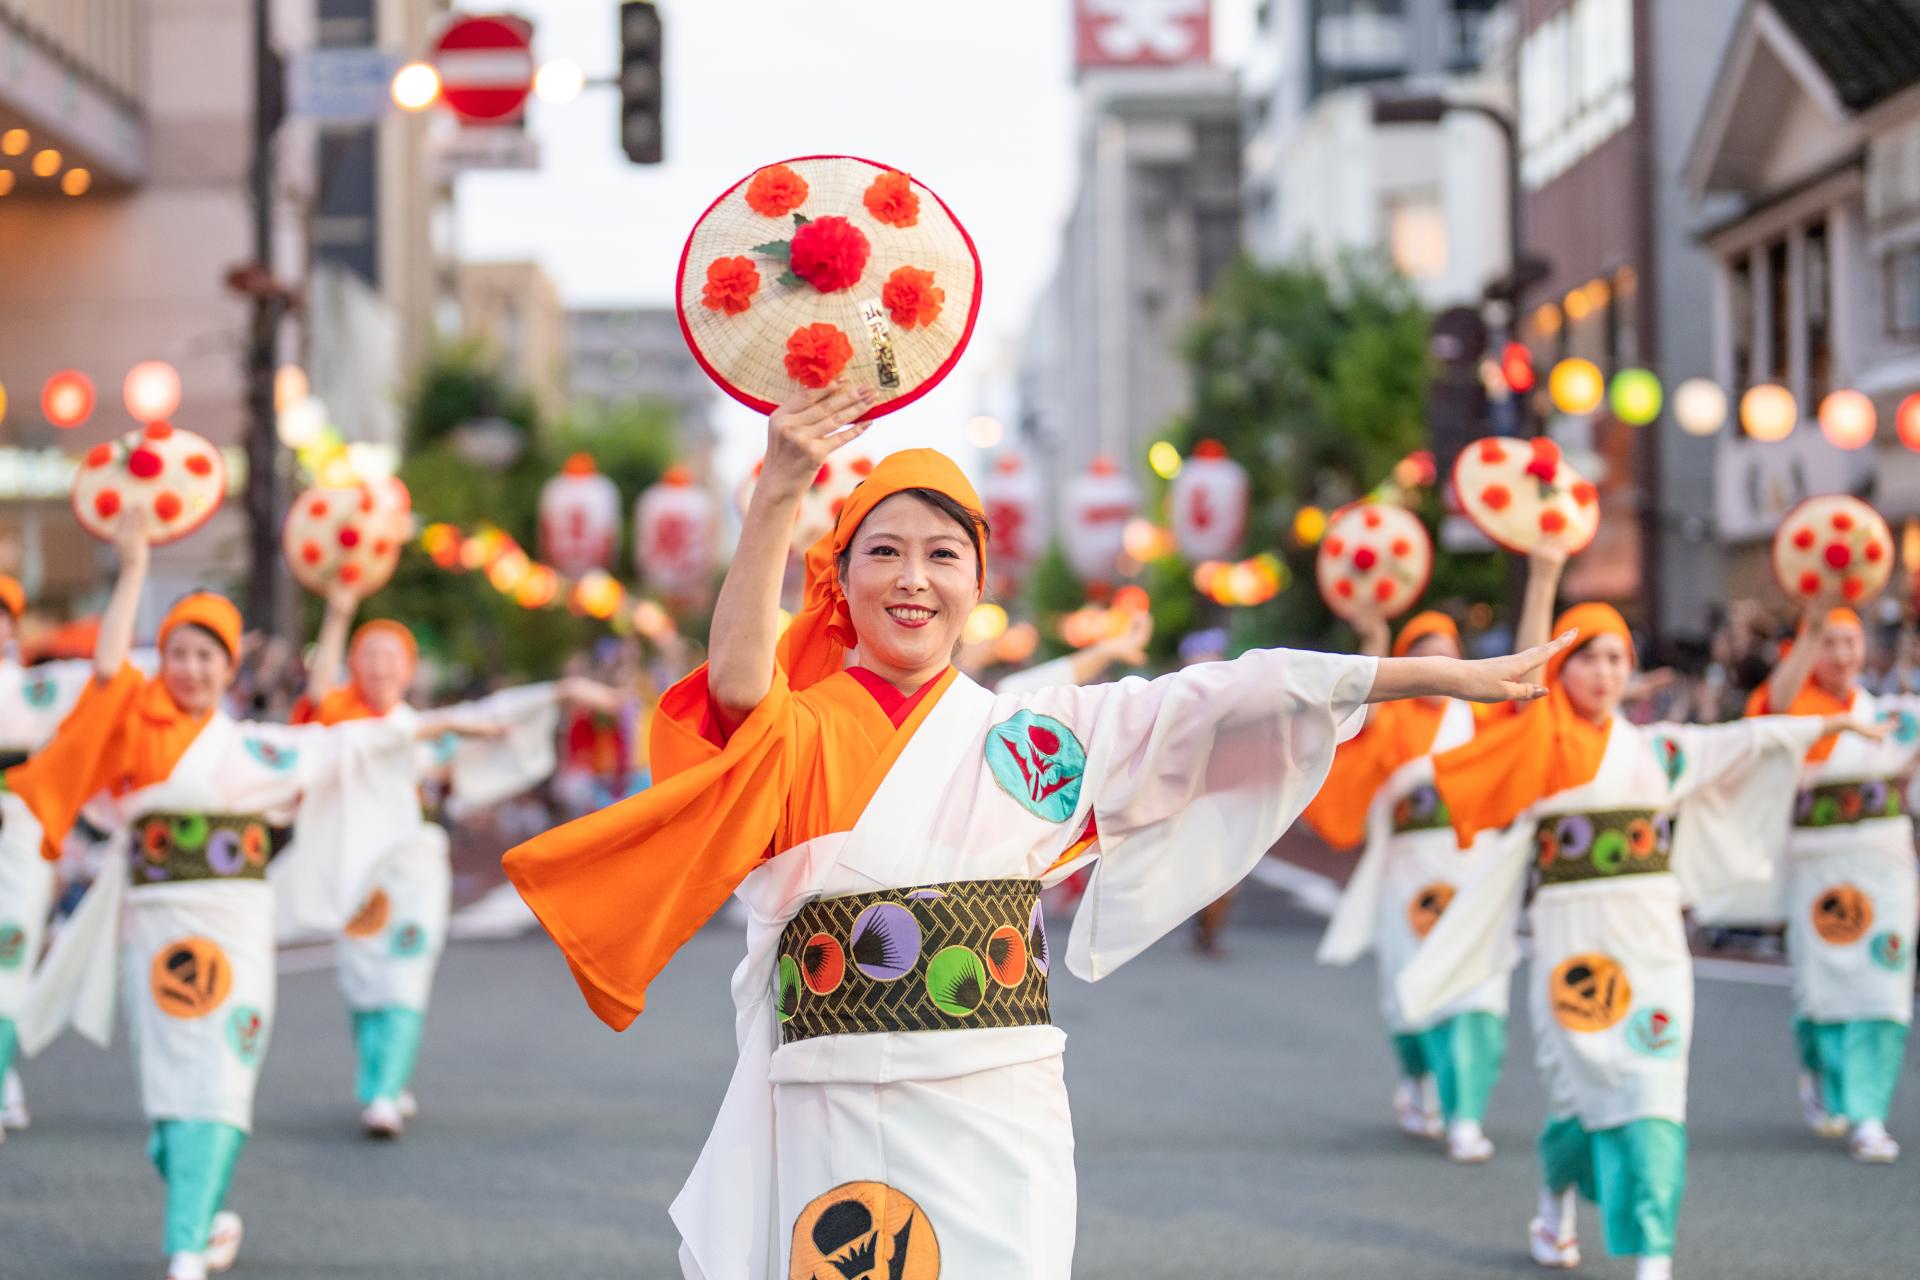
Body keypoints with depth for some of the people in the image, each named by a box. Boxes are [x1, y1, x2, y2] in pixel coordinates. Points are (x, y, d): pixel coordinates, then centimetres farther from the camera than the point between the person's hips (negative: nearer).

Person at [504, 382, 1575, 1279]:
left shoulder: (1036, 737, 11)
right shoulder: (802, 733, 3)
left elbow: (1226, 700, 6)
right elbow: (738, 683, -20)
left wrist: (1443, 674, 4)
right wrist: (779, 494, -33)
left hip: (997, 1128, 2)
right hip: (834, 1134, -2)